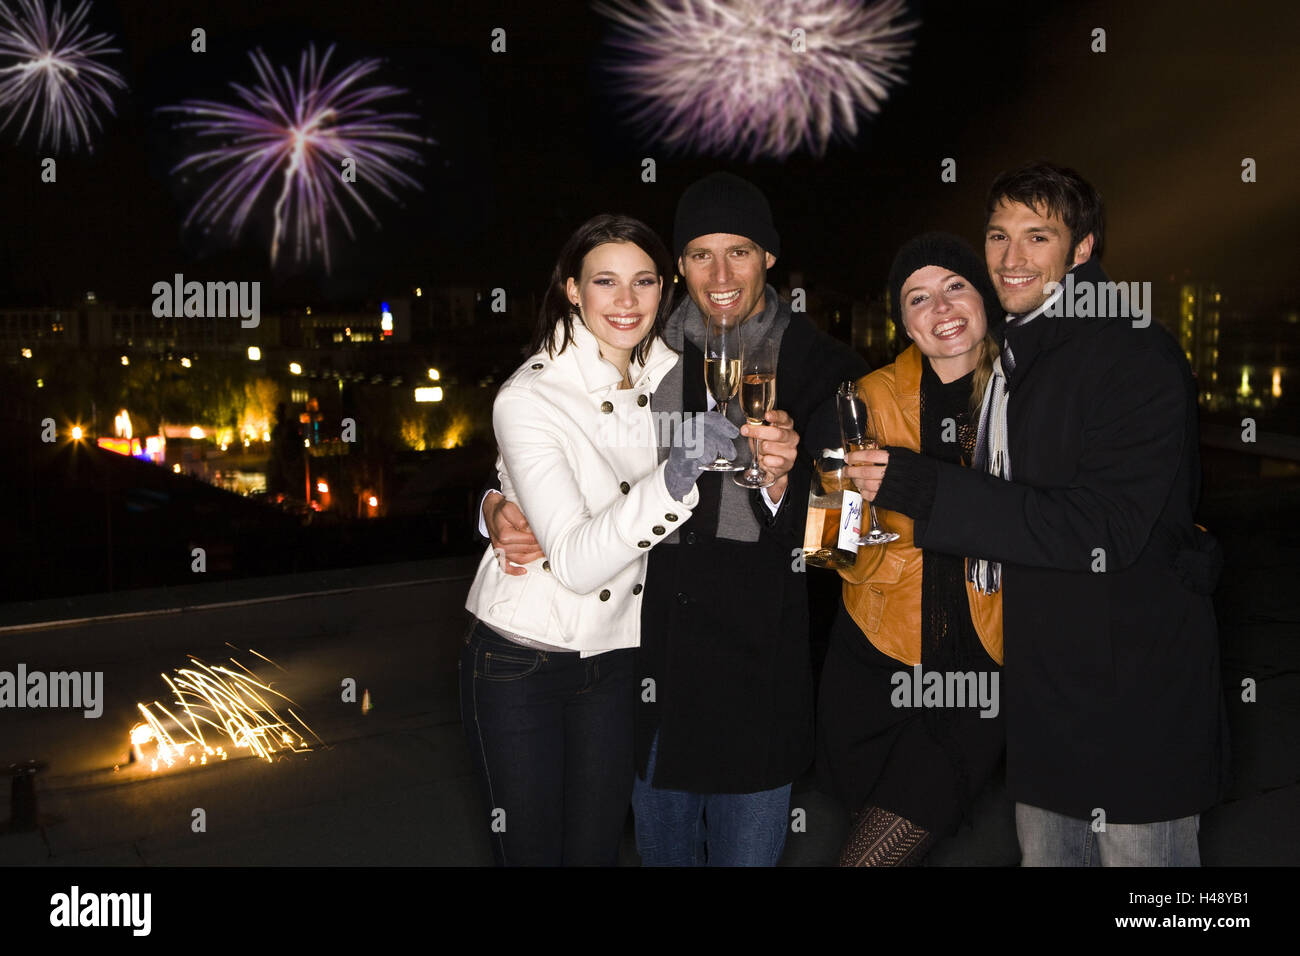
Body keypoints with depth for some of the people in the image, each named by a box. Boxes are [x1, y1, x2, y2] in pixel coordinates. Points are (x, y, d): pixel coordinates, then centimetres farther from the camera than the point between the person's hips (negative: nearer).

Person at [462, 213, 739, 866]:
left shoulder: (668, 377, -1)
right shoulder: (527, 399, -19)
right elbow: (576, 562, -30)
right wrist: (674, 478, -41)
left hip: (613, 660, 5)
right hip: (518, 664, -4)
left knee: (595, 849, 14)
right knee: (530, 851, 8)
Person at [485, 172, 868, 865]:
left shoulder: (822, 368, -4)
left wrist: (782, 482, -28)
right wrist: (498, 507, -7)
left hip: (756, 669, -2)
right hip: (649, 646, 3)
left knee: (746, 853, 11)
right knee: (661, 850, 20)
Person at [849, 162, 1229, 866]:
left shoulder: (1138, 356, -13)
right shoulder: (1011, 358, 14)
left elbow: (1105, 529, -23)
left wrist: (924, 488, -27)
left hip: (1135, 696, -8)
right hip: (1043, 689, 8)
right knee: (1044, 853, 16)